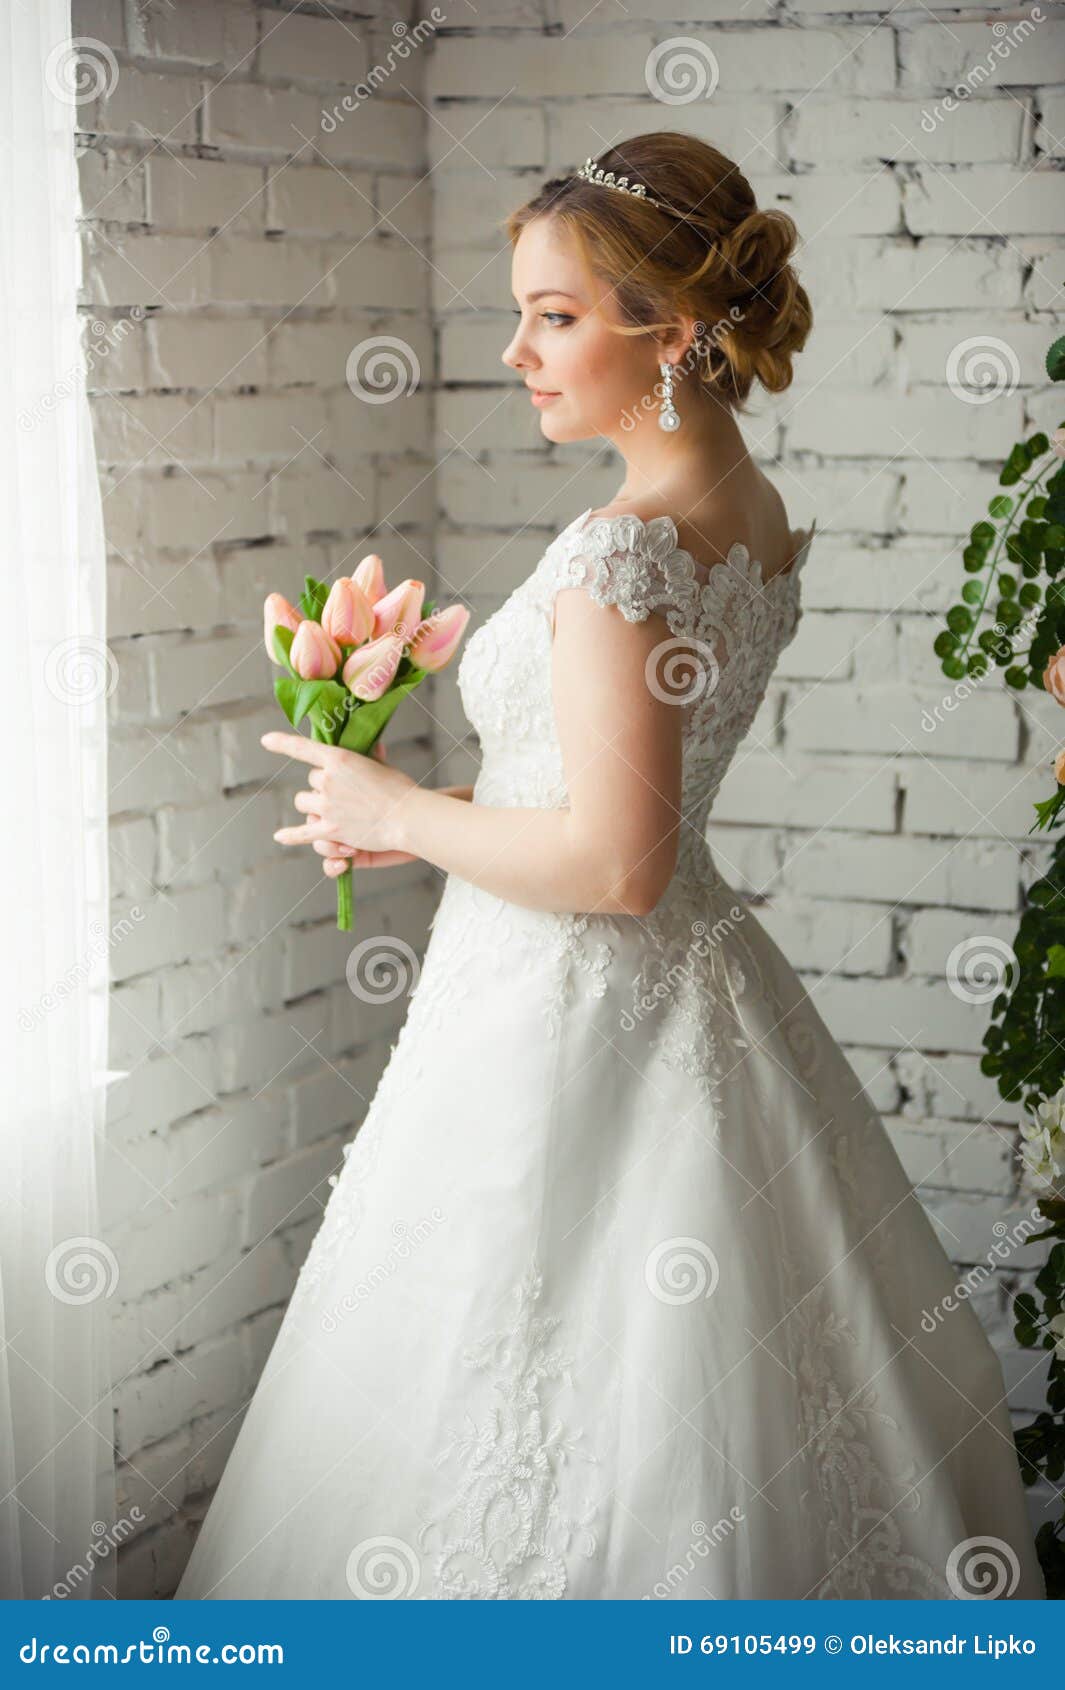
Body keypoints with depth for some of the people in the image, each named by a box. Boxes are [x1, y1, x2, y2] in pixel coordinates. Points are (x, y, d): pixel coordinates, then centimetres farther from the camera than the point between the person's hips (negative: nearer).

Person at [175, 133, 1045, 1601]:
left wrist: (404, 812, -11)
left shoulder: (621, 554, -23)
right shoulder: (755, 518, 6)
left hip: (571, 1022, -9)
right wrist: (429, 822, 12)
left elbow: (615, 863, -24)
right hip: (702, 987, 9)